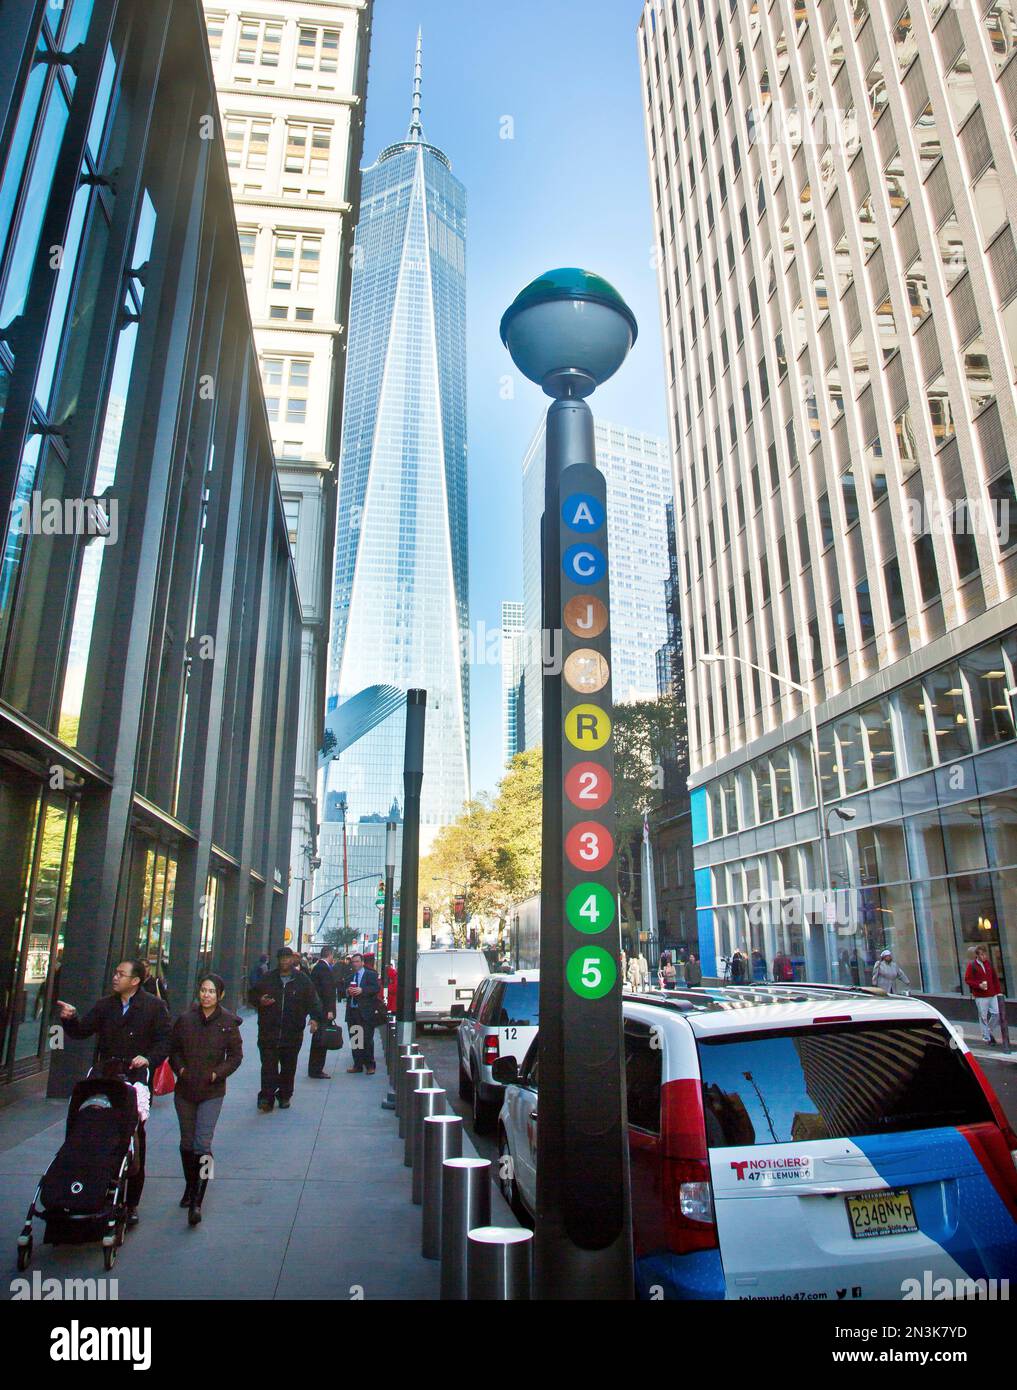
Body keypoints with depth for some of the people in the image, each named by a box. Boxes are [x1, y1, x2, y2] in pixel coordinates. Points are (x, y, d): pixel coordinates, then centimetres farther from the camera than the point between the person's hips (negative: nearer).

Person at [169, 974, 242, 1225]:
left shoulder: (228, 1023, -8)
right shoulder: (185, 1019, -2)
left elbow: (236, 1055, -1)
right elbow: (173, 1049, 10)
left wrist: (217, 1073, -13)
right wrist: (180, 1068, -6)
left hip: (212, 1092, -3)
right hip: (185, 1089, 3)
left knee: (202, 1145, -10)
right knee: (187, 1143, 16)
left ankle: (197, 1202, -5)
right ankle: (190, 1187, 37)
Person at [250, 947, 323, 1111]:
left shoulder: (302, 980, 3)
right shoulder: (267, 979, 5)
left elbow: (313, 1001, 2)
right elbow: (252, 996, 14)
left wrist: (315, 1018, -14)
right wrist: (260, 1001, -8)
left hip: (293, 1034, 1)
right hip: (268, 1032, 0)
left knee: (288, 1067, 10)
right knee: (268, 1066, -5)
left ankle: (284, 1096, 25)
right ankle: (266, 1097, 2)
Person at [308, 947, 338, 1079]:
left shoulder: (317, 967, 12)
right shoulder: (325, 968, -17)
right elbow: (327, 990, -21)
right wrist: (329, 1010, -20)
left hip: (317, 1009, 10)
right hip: (323, 1009, -10)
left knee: (318, 1039, 17)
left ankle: (314, 1069, 25)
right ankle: (316, 1071, 3)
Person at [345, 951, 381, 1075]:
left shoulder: (371, 974, 0)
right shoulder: (350, 977, 18)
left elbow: (376, 988, -12)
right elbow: (344, 990, 18)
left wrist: (362, 990, -21)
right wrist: (347, 991, -5)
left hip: (365, 1013, -5)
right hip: (351, 1011, 6)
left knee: (367, 1040, -4)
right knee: (354, 1040, 9)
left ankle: (370, 1065, 5)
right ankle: (357, 1065, 17)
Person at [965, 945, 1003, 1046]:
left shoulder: (989, 963, 7)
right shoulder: (972, 965, -6)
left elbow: (995, 978, 12)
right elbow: (967, 980, -6)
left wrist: (998, 991, 7)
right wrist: (979, 985, -18)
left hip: (992, 994, 4)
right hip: (980, 996, -4)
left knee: (996, 1013, 3)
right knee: (983, 1017, 1)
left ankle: (989, 1031, 27)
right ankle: (986, 1038, 11)